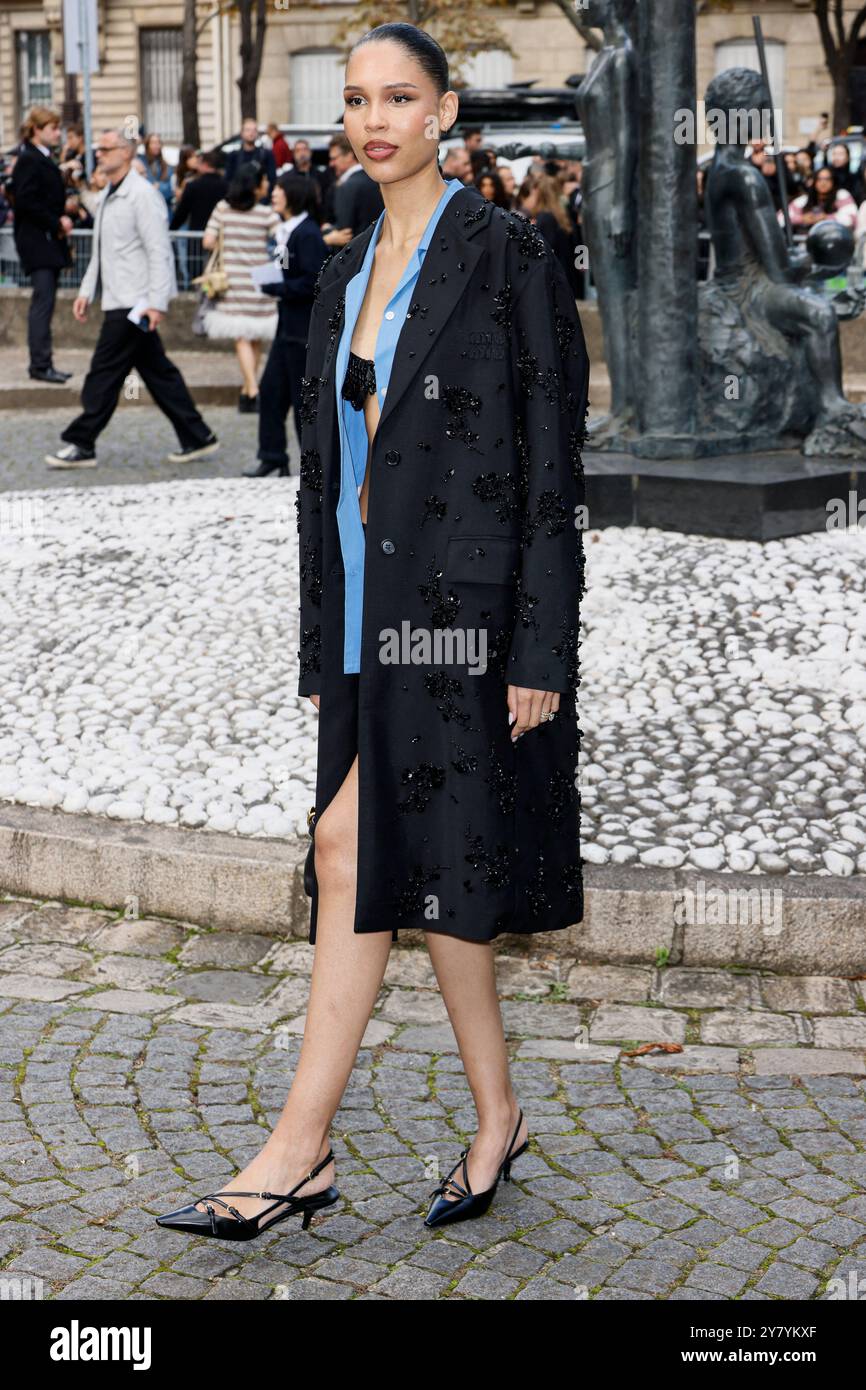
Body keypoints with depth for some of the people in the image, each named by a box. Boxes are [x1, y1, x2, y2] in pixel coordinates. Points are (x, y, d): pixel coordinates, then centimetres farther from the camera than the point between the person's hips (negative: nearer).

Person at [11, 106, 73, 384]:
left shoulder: (44, 160, 16)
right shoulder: (28, 160, -12)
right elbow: (25, 201, -19)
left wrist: (62, 220, 2)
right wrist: (56, 224, -15)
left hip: (50, 240, 9)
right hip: (37, 242, -9)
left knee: (44, 303, 10)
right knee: (43, 301, -10)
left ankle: (43, 363, 14)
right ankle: (40, 364, -9)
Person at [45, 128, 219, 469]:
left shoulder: (142, 195, -13)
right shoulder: (108, 196, 16)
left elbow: (159, 252, -18)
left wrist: (156, 302, -22)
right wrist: (86, 291, 18)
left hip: (132, 304, -9)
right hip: (118, 300, 9)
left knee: (104, 374, -5)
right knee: (157, 372, 11)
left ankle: (81, 445, 1)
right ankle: (196, 438, 17)